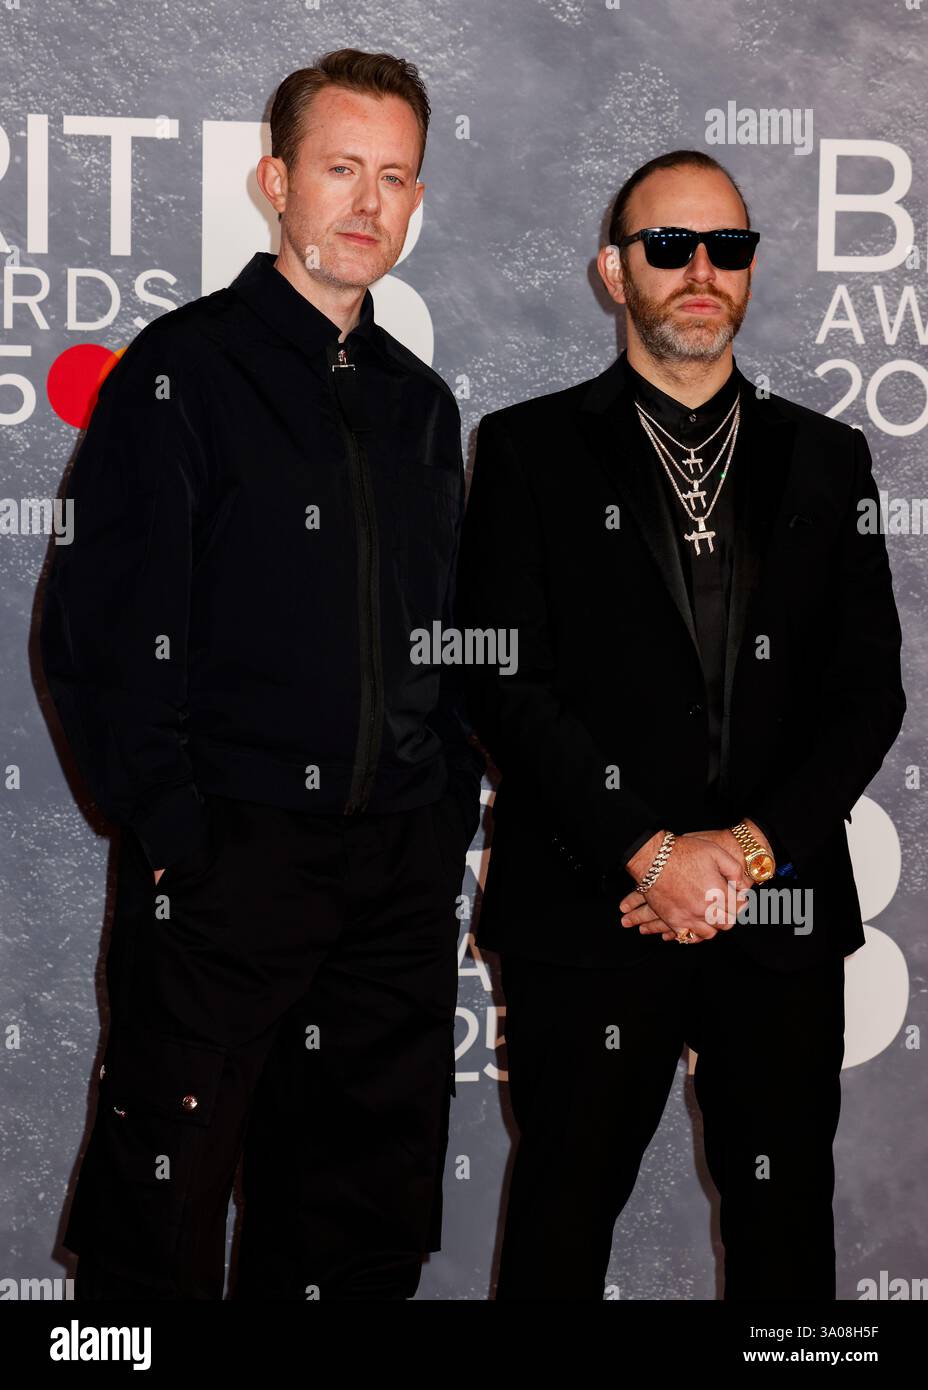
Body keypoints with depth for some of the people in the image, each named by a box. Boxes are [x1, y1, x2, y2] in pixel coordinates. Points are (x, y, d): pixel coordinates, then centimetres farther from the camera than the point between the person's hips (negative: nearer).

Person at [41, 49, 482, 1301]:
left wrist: (450, 814, 10)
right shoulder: (184, 368, -3)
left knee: (371, 1219, 11)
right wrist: (171, 828, -13)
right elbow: (103, 628, -8)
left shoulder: (420, 402, 16)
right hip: (230, 854, -5)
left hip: (404, 866, 6)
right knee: (163, 1214, 0)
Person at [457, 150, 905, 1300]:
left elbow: (870, 687, 7)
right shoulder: (529, 449, 4)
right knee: (565, 1212, 6)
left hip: (783, 914, 3)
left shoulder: (825, 458, 12)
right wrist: (650, 854, -12)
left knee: (786, 1223, 9)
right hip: (586, 908, -2)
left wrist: (752, 846, -8)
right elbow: (503, 682, -5)